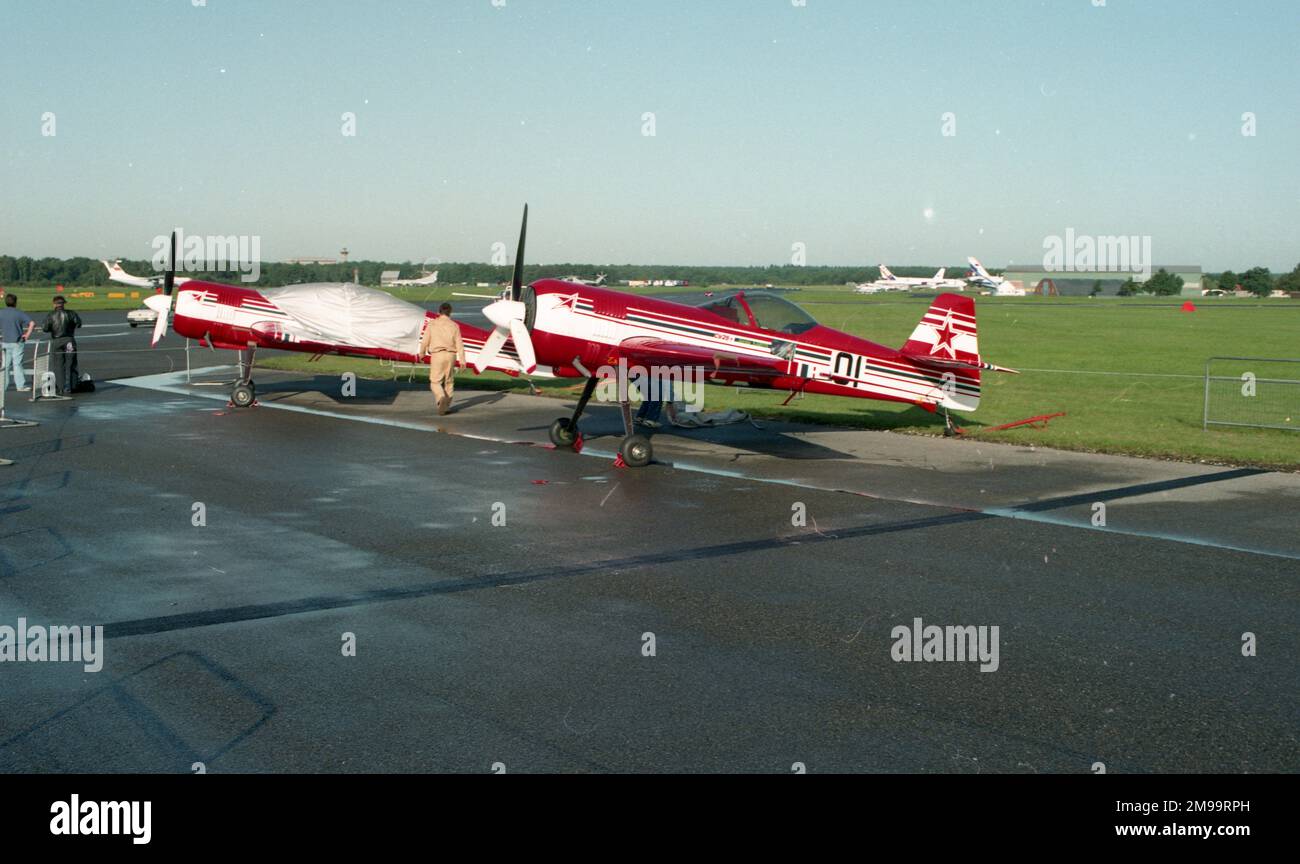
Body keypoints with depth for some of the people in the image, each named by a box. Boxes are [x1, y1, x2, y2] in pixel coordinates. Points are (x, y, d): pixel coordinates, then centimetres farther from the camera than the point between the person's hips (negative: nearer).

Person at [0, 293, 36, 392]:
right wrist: (27, 334, -5)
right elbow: (32, 323, -15)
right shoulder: (19, 313, -6)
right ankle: (21, 385, 0)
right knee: (17, 364, 0)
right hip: (17, 342, -3)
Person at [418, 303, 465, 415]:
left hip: (437, 355, -2)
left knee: (435, 382, 2)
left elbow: (425, 341, 2)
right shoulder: (454, 325, 4)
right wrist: (462, 360, -1)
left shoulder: (432, 324, 0)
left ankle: (442, 398, -25)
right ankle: (447, 405, 18)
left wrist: (421, 354, 19)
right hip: (450, 355, 2)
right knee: (449, 381, 15)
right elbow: (459, 344, -1)